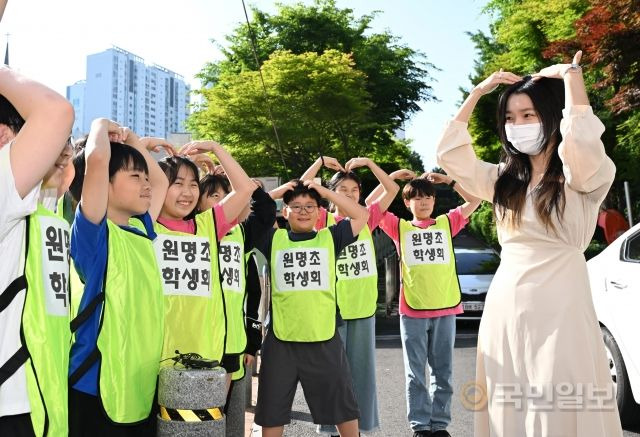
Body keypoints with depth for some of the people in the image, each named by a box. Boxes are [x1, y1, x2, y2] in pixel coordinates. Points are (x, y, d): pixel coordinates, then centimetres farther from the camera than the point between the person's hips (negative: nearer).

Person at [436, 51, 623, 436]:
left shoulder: (584, 176, -3)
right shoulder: (505, 178, 12)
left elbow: (582, 140, -25)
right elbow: (450, 153, 8)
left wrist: (570, 73, -12)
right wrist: (478, 93, 7)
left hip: (558, 309, -5)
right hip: (504, 308, 5)